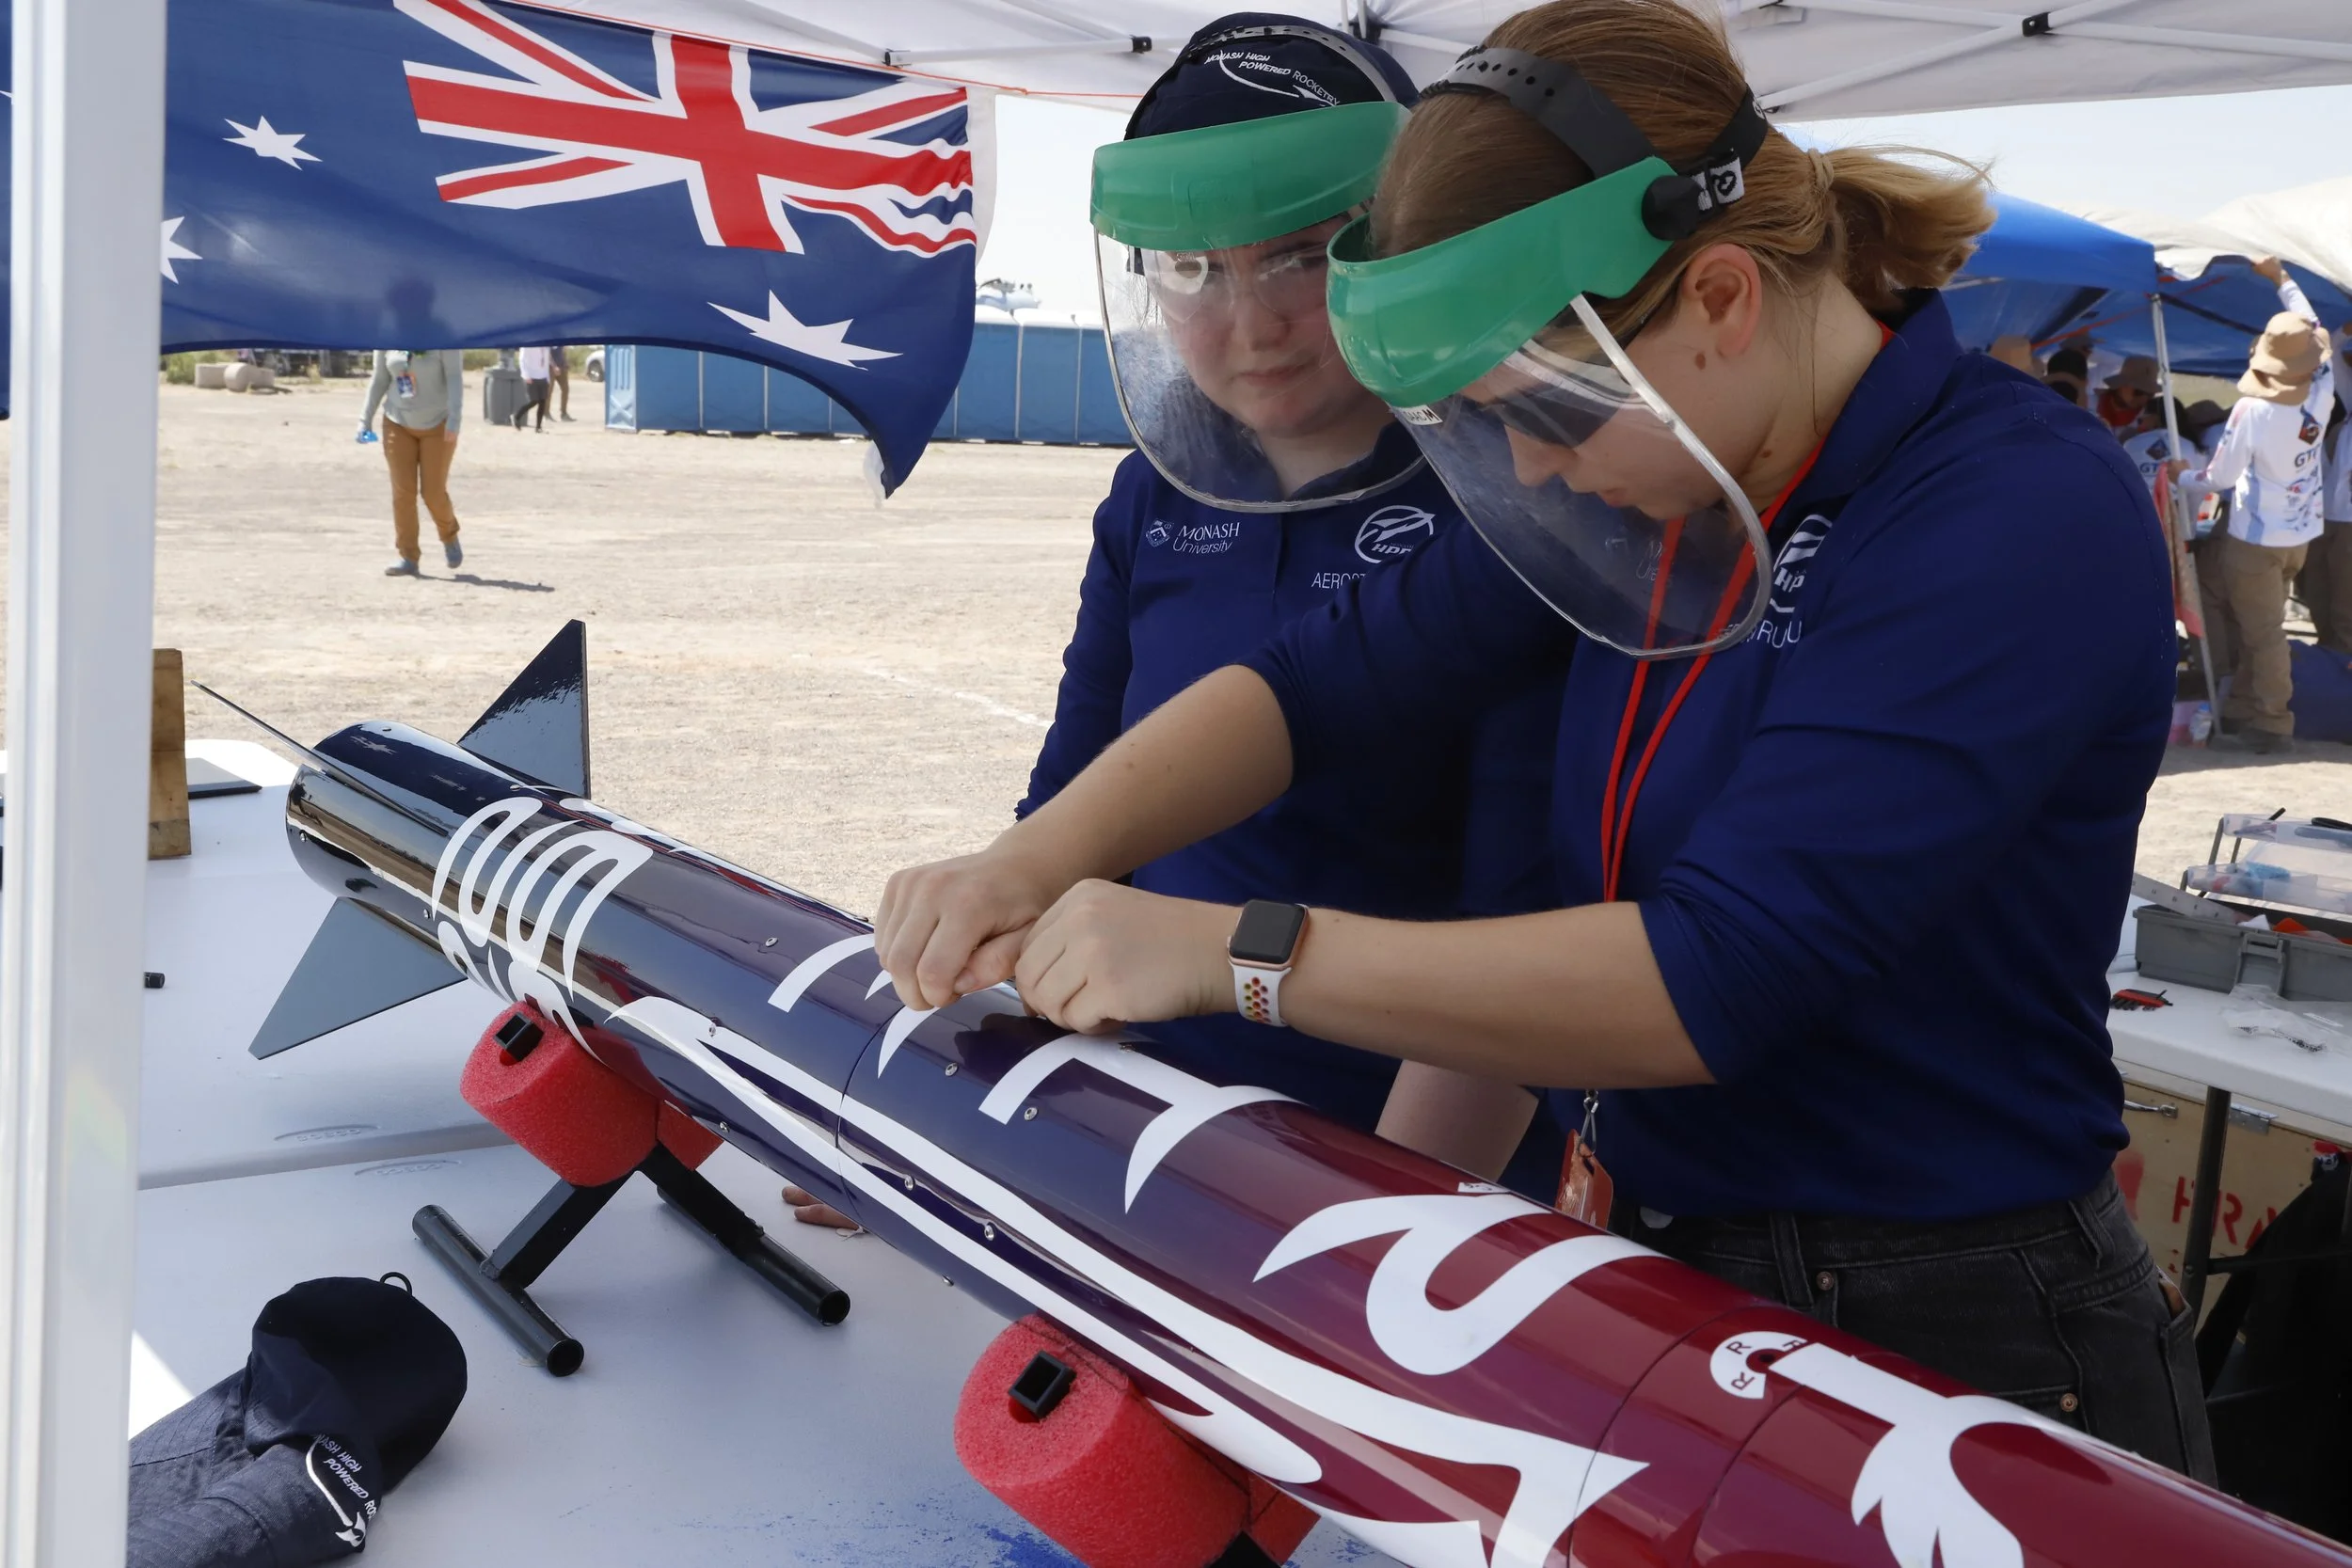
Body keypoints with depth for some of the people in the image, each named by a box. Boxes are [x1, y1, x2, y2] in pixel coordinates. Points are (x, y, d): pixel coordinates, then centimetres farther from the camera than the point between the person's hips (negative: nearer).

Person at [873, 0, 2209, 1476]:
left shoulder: (2028, 517, -24)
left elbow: (1715, 979, -30)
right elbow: (1338, 674, 0)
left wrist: (1239, 951, -29)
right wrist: (1044, 856, -16)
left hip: (1963, 1346, -7)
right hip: (1666, 1274, 7)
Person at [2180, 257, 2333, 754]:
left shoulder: (2251, 411, -23)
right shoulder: (2322, 392, -8)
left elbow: (2220, 477, -17)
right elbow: (2314, 331, 10)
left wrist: (2178, 479, 1)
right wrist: (2282, 279, 20)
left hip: (2256, 536, -6)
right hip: (2300, 532, 6)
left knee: (2261, 634, 0)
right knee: (2256, 625, 16)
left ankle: (2273, 726, 4)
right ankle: (2244, 709, 21)